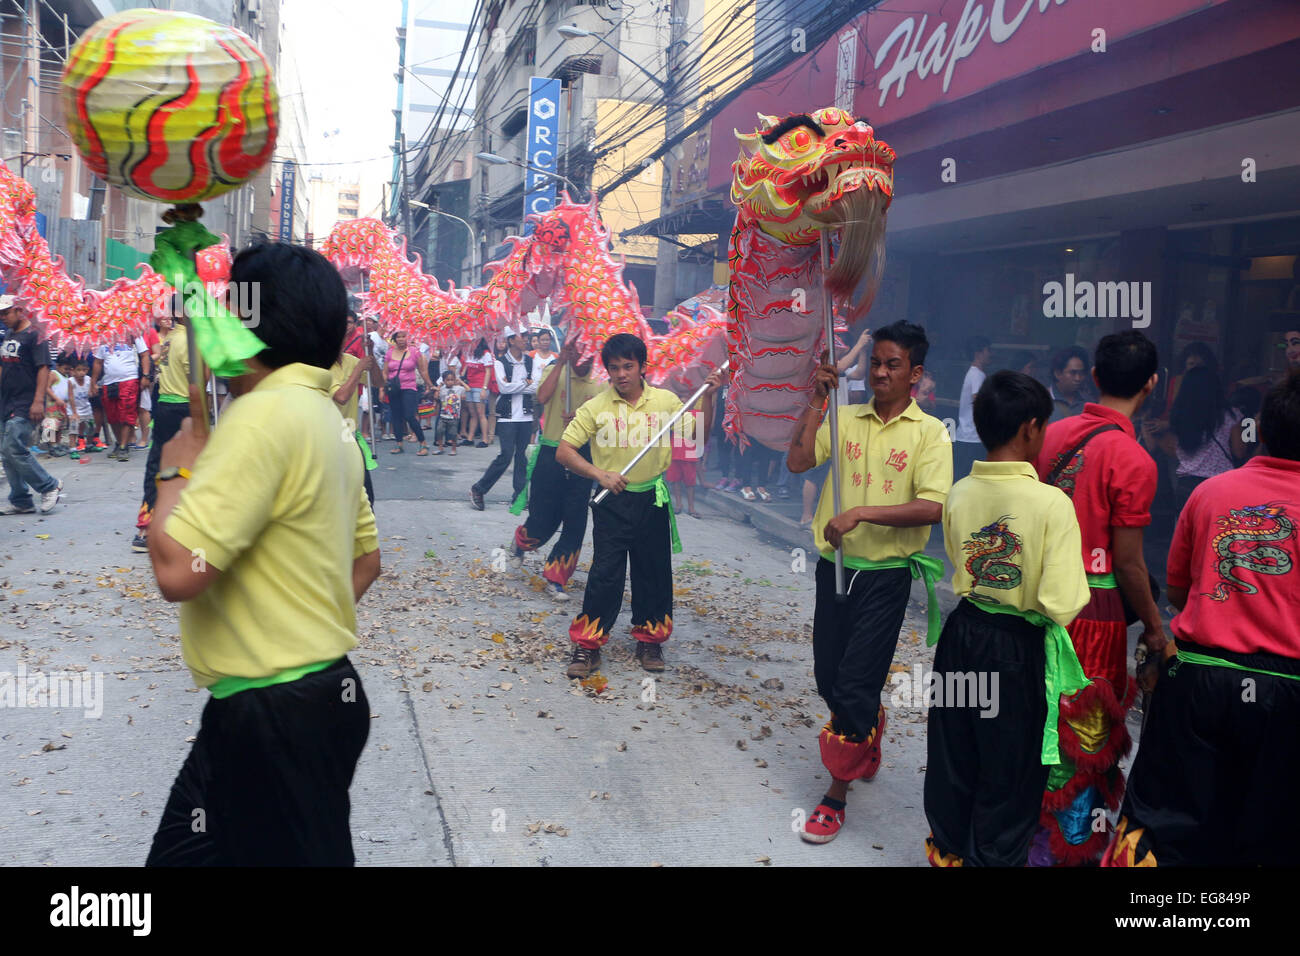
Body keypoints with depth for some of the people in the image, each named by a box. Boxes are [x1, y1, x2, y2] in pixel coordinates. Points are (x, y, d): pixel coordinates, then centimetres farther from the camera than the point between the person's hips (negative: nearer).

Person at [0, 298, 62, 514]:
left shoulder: (34, 335, -8)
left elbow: (44, 368, -15)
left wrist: (38, 401, -21)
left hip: (26, 405, -9)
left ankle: (50, 486, 0)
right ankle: (21, 502, 14)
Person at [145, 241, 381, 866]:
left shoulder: (265, 414, -21)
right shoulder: (325, 419, 11)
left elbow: (178, 570, -27)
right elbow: (366, 559, 20)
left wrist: (177, 471, -11)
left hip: (275, 716, -9)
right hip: (319, 692, 9)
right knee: (183, 852, 22)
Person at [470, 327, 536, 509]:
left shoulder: (529, 362, 9)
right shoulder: (501, 362, -3)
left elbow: (535, 388, -1)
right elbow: (504, 387, -17)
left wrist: (514, 386, -10)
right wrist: (525, 383, -7)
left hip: (525, 416, 4)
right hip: (507, 416, -4)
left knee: (522, 455, 5)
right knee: (506, 455, -9)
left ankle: (520, 496, 12)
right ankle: (478, 489, 4)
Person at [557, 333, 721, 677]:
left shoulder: (666, 401, 0)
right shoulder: (595, 407, -7)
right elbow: (563, 452, -8)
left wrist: (708, 398, -5)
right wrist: (600, 474, -20)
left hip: (652, 499, 2)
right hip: (611, 502, -2)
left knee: (653, 571, 10)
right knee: (605, 573, -3)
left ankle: (649, 640, 26)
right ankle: (587, 644, 8)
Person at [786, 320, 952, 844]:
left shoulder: (930, 432, -7)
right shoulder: (845, 419, 4)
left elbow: (932, 507, -18)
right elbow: (797, 461, -6)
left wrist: (862, 513, -25)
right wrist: (815, 402, -9)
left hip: (886, 575, -4)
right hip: (833, 566, 4)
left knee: (854, 687, -4)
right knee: (827, 678, 14)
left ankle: (836, 796, 11)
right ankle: (867, 741, 44)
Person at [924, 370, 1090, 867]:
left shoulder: (959, 494, -6)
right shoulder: (1051, 503, -22)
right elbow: (1062, 605, -23)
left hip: (961, 636, 5)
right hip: (1017, 648, -5)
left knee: (953, 756, 22)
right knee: (1009, 770, 14)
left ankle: (948, 847, 41)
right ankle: (995, 855, 30)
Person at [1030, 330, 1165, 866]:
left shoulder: (1053, 434, 1)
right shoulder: (1133, 460, -16)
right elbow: (1128, 562, -13)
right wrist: (1154, 627, 0)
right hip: (1094, 608, -5)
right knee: (1085, 732, 10)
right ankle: (1068, 847, 22)